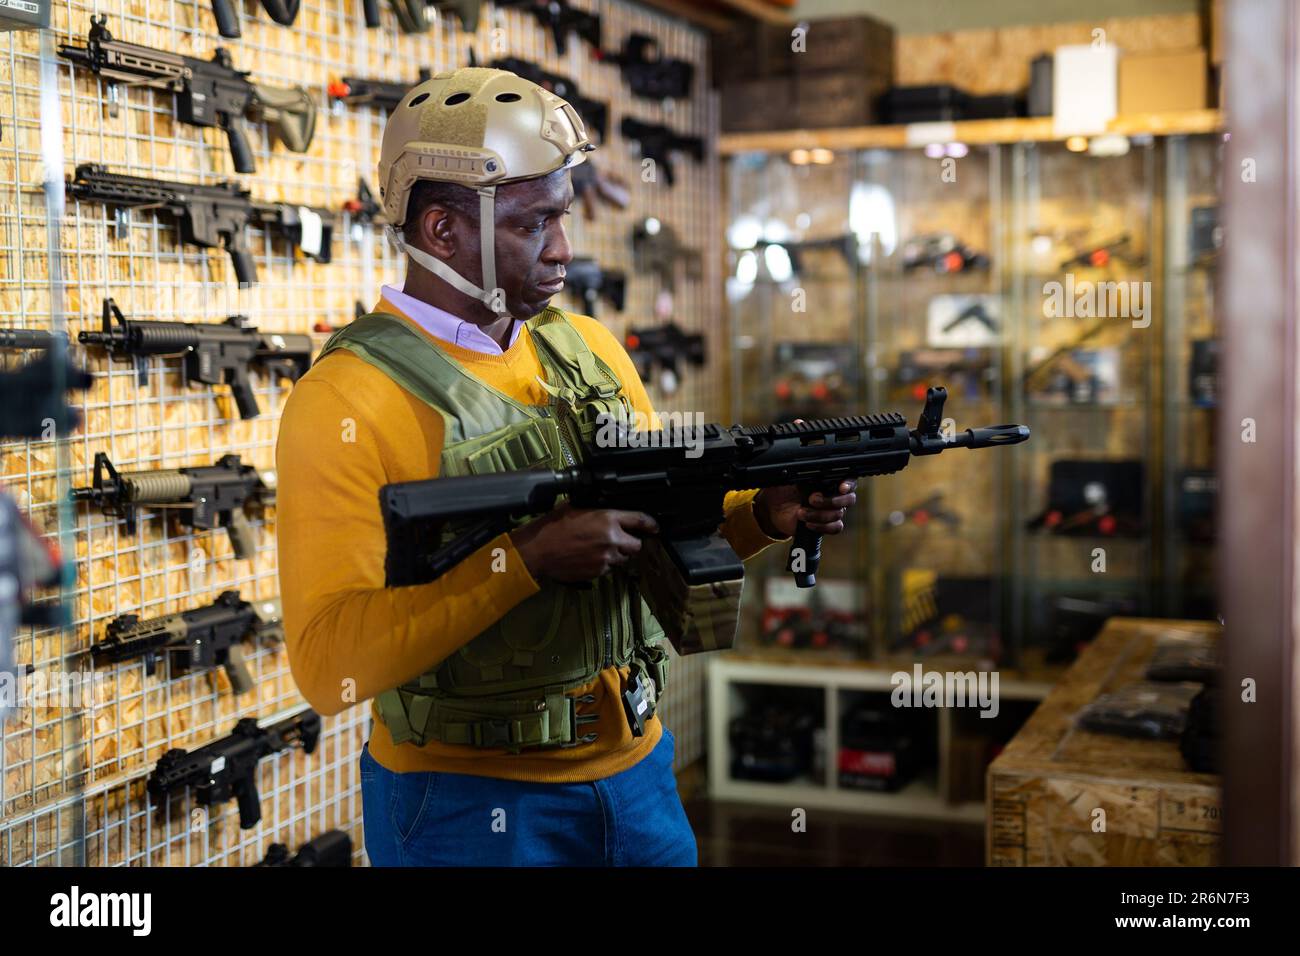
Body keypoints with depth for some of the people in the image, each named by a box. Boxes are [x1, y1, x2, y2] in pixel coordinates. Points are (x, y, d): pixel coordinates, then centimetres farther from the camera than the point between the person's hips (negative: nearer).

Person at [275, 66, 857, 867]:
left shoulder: (589, 348, 4)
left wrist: (765, 515, -8)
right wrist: (523, 560, -29)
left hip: (636, 772, 6)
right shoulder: (349, 401, -16)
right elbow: (328, 665, -22)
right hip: (472, 805, -5)